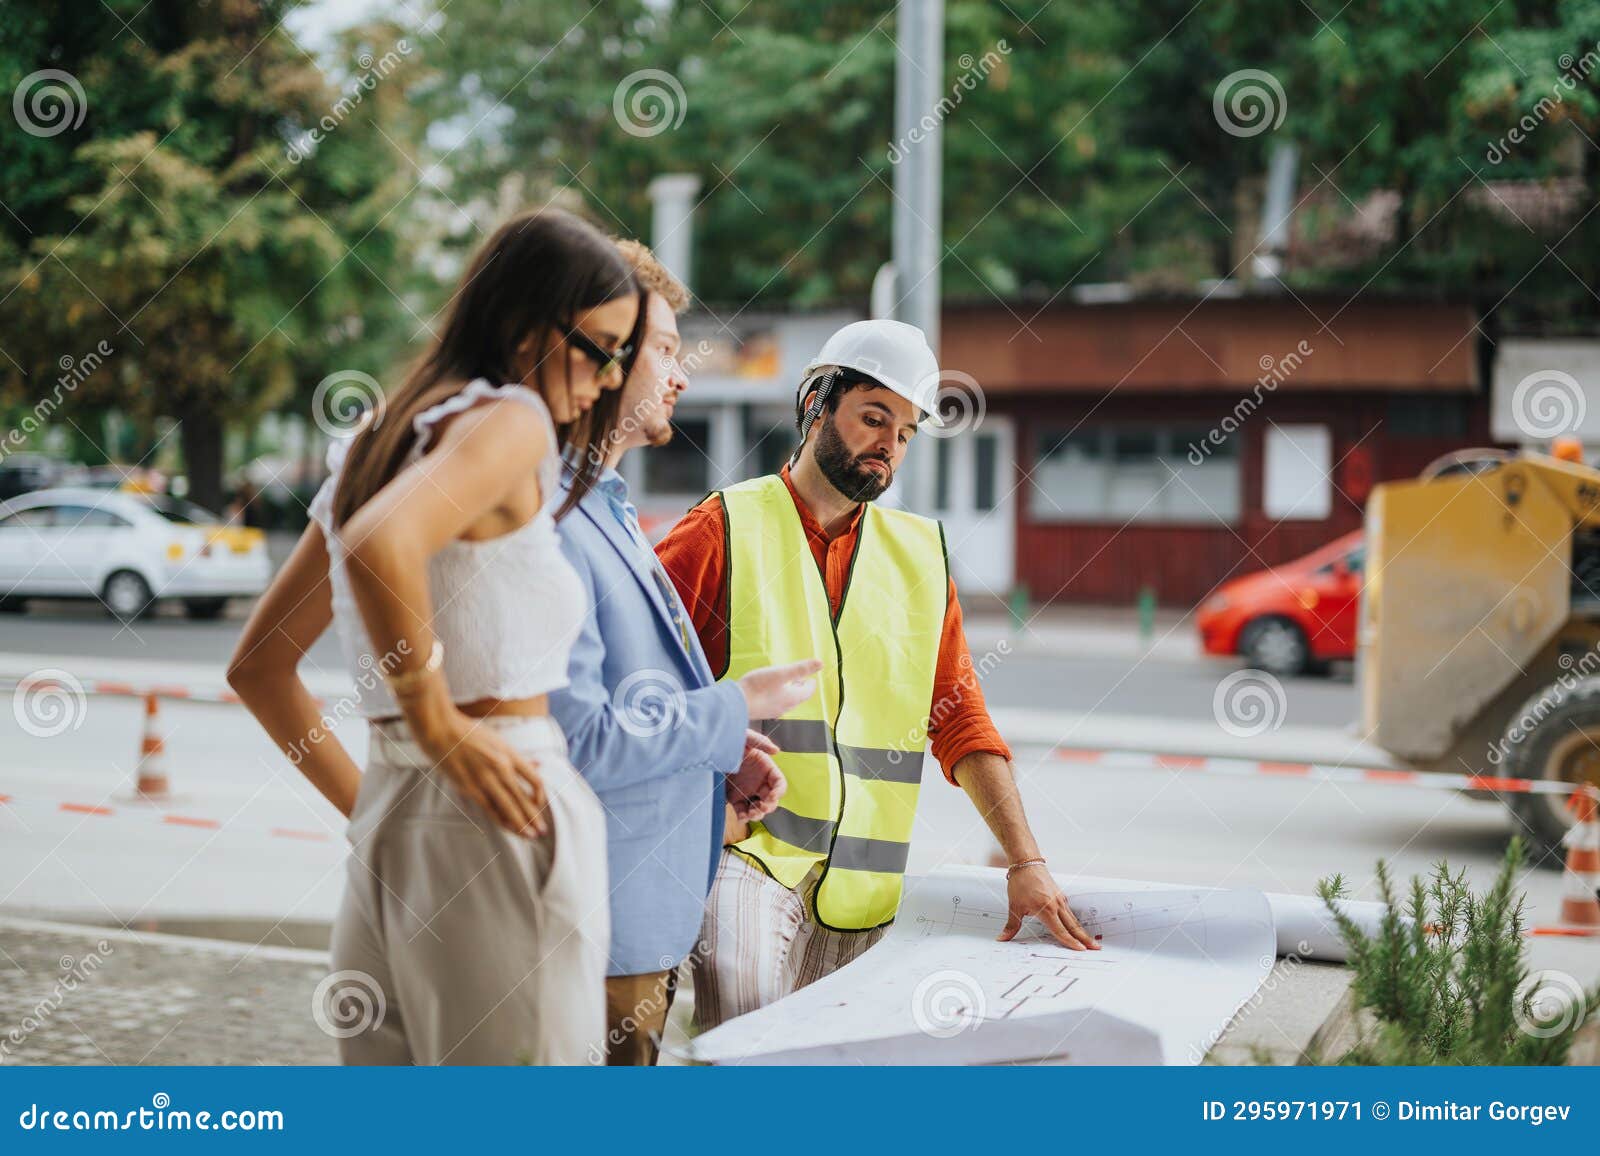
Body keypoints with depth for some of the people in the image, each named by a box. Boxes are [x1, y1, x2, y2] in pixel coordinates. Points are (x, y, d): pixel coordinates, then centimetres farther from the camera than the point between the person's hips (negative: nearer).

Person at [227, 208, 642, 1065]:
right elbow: (378, 545, -30)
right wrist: (443, 729, -19)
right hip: (495, 826, -9)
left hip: (392, 826, 9)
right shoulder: (508, 420, -8)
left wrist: (366, 800, 18)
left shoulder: (379, 442, 18)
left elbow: (256, 667, 22)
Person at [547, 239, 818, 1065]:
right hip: (596, 938, -10)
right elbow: (576, 741, -25)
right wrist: (735, 711, -12)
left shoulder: (611, 511, 16)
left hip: (649, 923, 10)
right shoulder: (545, 518, -19)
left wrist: (721, 762, 7)